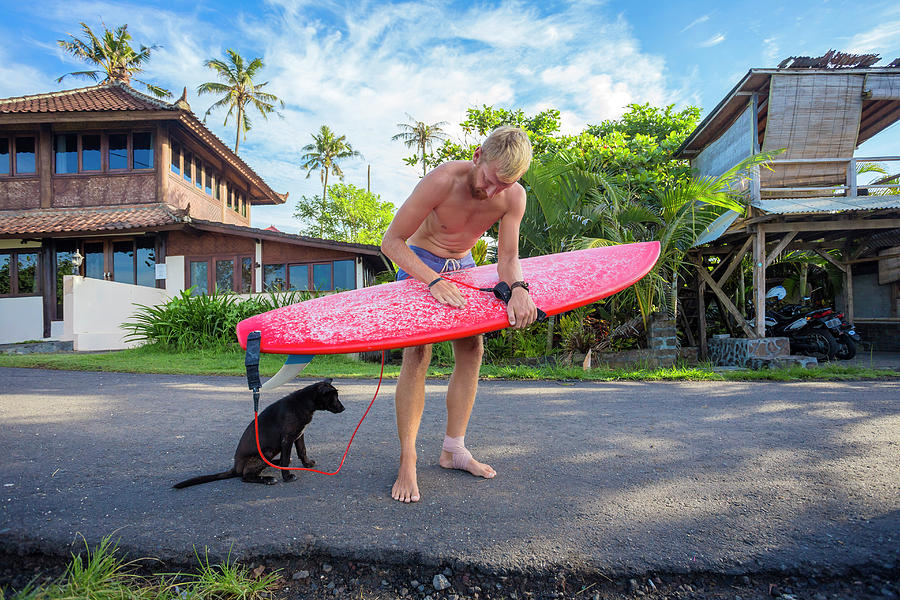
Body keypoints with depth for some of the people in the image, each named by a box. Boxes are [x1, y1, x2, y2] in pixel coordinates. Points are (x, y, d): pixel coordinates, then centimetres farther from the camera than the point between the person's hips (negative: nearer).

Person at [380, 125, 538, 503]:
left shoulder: (513, 197, -17)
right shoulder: (443, 180, -30)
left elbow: (507, 257, -15)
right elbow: (391, 242, -27)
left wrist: (518, 288, -39)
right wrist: (433, 280, -41)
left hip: (462, 267, 5)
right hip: (418, 263, -4)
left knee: (472, 351, -3)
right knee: (417, 355, -17)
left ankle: (453, 450, 9)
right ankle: (407, 463, -9)